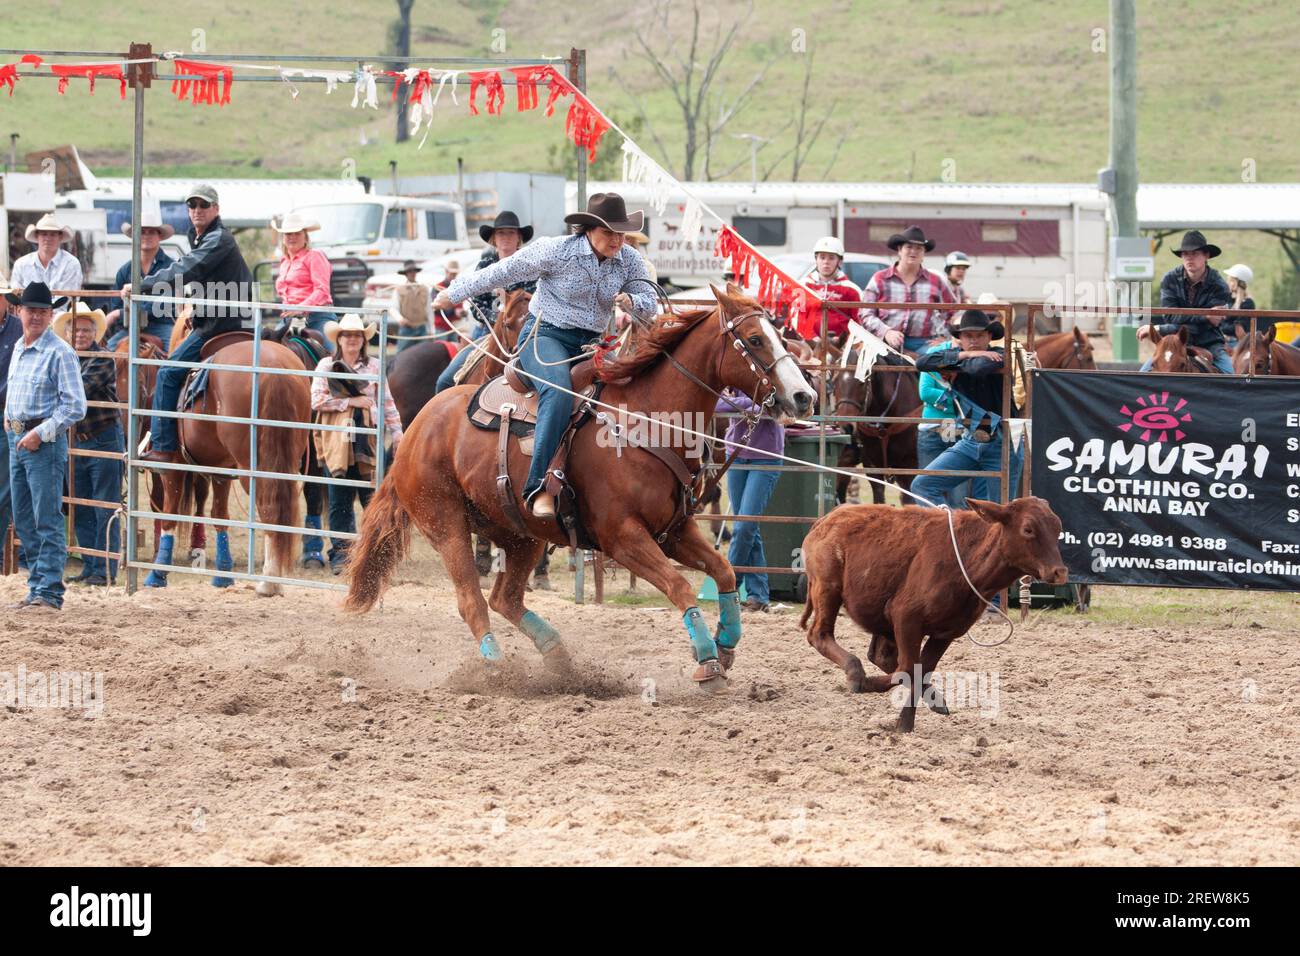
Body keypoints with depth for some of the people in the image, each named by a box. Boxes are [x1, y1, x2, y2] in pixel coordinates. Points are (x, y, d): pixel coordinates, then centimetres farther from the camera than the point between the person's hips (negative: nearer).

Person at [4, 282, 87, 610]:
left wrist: (40, 434, -19)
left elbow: (75, 407, -16)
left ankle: (49, 592, -7)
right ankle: (36, 588, 19)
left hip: (45, 443, -9)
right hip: (16, 440, 9)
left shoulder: (59, 353, -12)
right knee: (24, 521, 12)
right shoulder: (18, 349, 14)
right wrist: (10, 422, 14)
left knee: (47, 519, -8)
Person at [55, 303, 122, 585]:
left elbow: (81, 388, -22)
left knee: (105, 510, -3)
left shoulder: (103, 359, -10)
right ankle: (89, 566, 18)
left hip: (104, 440, -7)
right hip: (76, 442, 7)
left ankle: (104, 570, 0)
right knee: (81, 511, 10)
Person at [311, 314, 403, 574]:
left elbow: (387, 403, 10)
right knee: (340, 500, 4)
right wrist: (350, 402, -10)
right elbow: (317, 401, -4)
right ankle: (340, 553, 9)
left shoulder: (374, 366, 9)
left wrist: (396, 432, 2)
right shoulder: (326, 366, 6)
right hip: (337, 442, 0)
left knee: (373, 498, -3)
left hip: (368, 440, 0)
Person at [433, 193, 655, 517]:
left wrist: (631, 302, -21)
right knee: (559, 393, -35)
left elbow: (649, 306, 5)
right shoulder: (556, 251, -12)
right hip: (545, 335, -6)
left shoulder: (630, 262, 1)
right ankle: (538, 487, -42)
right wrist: (455, 294, 6)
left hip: (590, 344, 6)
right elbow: (502, 273, -3)